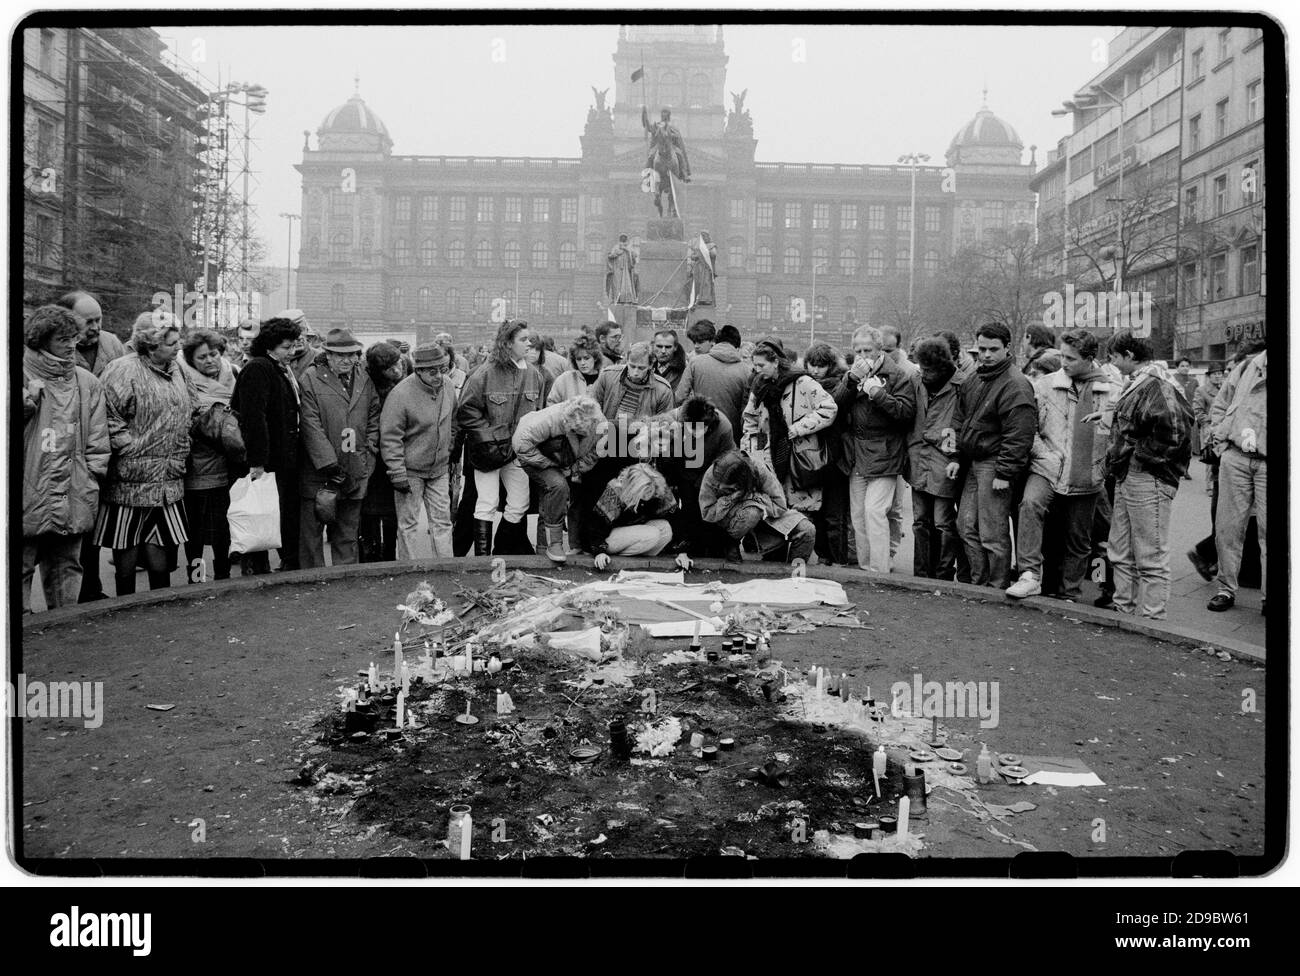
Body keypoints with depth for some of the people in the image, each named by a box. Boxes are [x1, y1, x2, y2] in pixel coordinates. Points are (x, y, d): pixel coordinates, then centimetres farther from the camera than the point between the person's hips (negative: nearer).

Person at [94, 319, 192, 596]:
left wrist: (180, 454, 15)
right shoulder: (123, 371, -12)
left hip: (169, 481, 6)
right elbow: (109, 420, -17)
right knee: (127, 554, 5)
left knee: (161, 553, 7)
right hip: (133, 477, -6)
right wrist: (134, 449, -16)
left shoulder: (175, 370, 13)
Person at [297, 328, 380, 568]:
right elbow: (311, 426, -11)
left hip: (355, 474, 4)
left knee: (347, 535, 13)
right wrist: (330, 466, -16)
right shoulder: (310, 379, -6)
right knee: (311, 533, 3)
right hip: (318, 474, -4)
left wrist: (370, 448, 3)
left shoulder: (365, 379, 10)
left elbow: (374, 417, 18)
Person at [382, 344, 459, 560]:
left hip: (440, 469, 6)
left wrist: (449, 454, 17)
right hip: (410, 470, -5)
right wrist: (397, 473, -18)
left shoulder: (448, 386, -1)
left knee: (442, 521, 10)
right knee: (408, 524, 4)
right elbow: (390, 437, -18)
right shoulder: (401, 394, -21)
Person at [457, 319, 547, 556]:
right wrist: (489, 437, -14)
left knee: (519, 505, 9)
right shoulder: (485, 374, -12)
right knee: (487, 504, -6)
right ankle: (482, 556, 0)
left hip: (518, 450, 5)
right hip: (488, 450, -5)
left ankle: (502, 553, 24)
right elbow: (466, 412, -10)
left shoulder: (535, 375, 4)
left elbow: (540, 412, 13)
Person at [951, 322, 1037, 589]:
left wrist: (1004, 473, -20)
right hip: (973, 464, 9)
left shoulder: (1016, 385, -15)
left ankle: (998, 590, 6)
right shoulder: (973, 381, 14)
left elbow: (1018, 436, -19)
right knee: (967, 526, 11)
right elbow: (961, 422, 21)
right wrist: (955, 457, 13)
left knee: (993, 535, -5)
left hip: (995, 465, -9)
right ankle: (979, 584, 22)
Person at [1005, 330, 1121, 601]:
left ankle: (1068, 596, 27)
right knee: (1030, 503, -32)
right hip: (1047, 470, -1)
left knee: (1078, 541, 10)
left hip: (1086, 479, 2)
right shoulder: (1043, 385, 3)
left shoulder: (1111, 391, 5)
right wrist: (1044, 454, -8)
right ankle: (1030, 576, -31)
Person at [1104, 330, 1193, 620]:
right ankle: (1123, 608, 27)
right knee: (1121, 552, 17)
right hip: (1127, 477, 10)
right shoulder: (1137, 383, 15)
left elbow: (1175, 431, -27)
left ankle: (1151, 618, 5)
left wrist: (1142, 455, -17)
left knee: (1150, 556, -2)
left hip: (1148, 479, -10)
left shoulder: (1158, 386, -16)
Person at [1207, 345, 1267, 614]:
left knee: (1268, 530, -3)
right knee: (1227, 527, 5)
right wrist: (1221, 438, 7)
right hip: (1235, 458, 3)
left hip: (1266, 462, -3)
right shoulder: (1246, 368, 11)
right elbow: (1219, 407, 19)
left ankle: (1269, 594, 6)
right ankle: (1226, 589, 16)